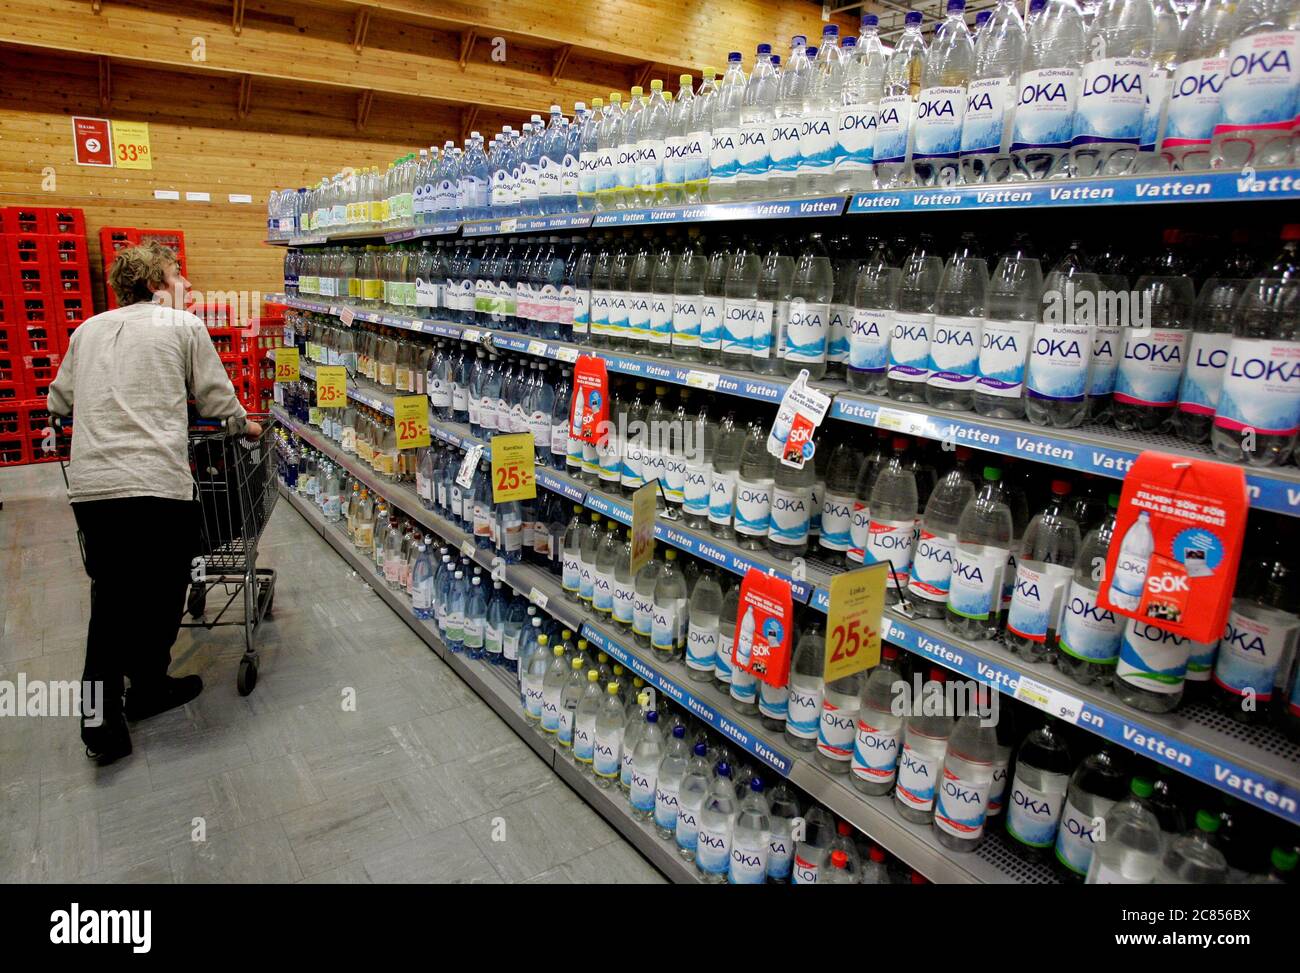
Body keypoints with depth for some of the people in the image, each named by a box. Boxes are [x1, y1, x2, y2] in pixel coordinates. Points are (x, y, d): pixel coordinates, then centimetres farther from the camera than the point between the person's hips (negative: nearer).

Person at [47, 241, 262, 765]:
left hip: (88, 485, 5)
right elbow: (216, 399, 3)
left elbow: (58, 401, 23)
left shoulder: (87, 330, 17)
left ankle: (99, 715, 15)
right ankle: (148, 688, 32)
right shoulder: (182, 325, 3)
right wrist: (244, 425, 23)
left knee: (110, 596, 18)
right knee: (161, 594, 15)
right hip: (157, 484, -5)